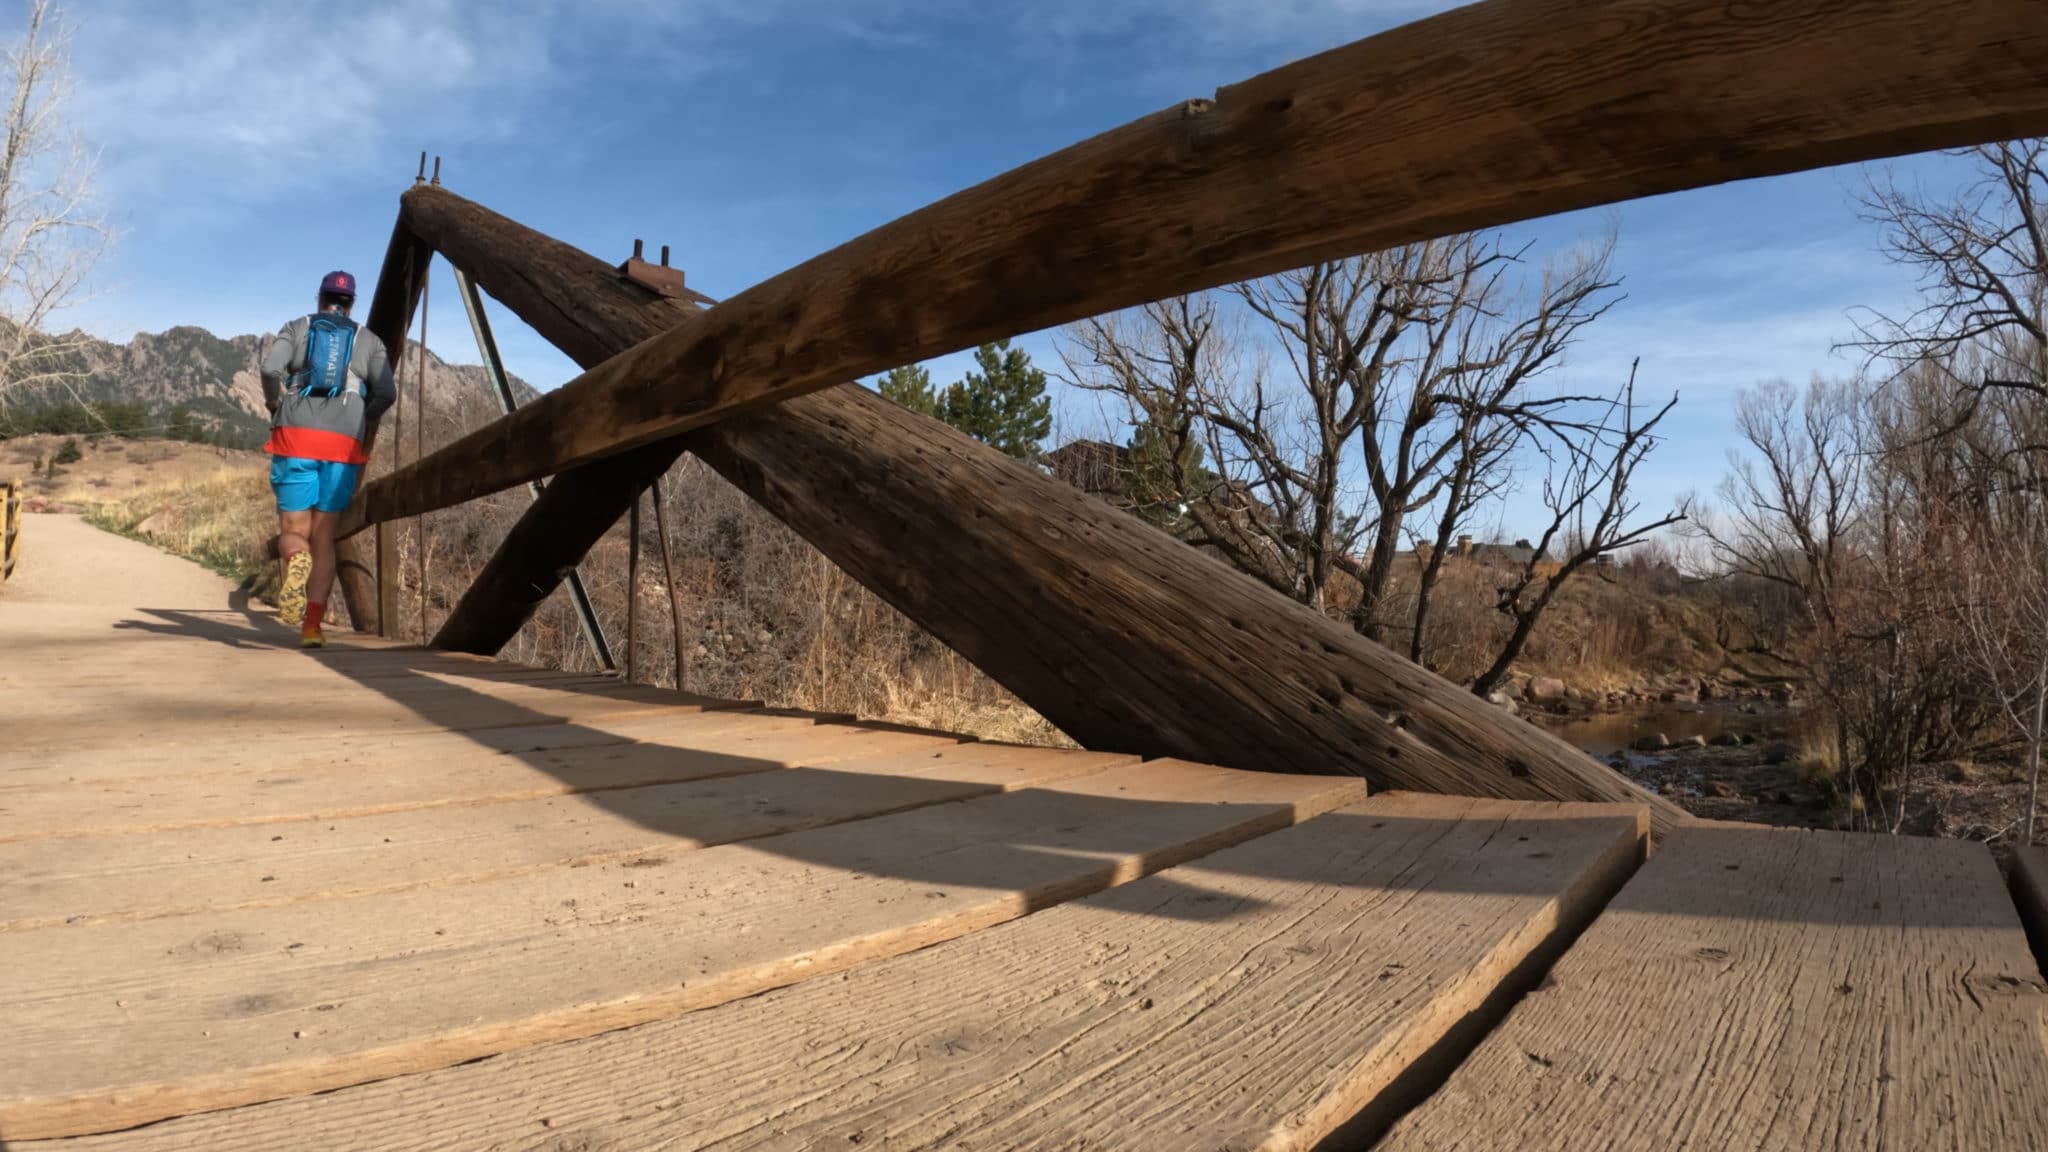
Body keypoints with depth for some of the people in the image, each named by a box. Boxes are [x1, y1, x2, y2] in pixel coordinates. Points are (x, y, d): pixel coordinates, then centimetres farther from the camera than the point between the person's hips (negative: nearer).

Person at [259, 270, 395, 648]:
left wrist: (276, 410, 10)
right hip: (343, 446, 1)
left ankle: (296, 562, -32)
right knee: (323, 536, 8)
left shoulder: (296, 328, 14)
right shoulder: (369, 341, 15)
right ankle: (312, 626, 0)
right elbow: (387, 393, 0)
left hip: (296, 438, 0)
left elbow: (270, 367, -6)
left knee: (293, 531, 7)